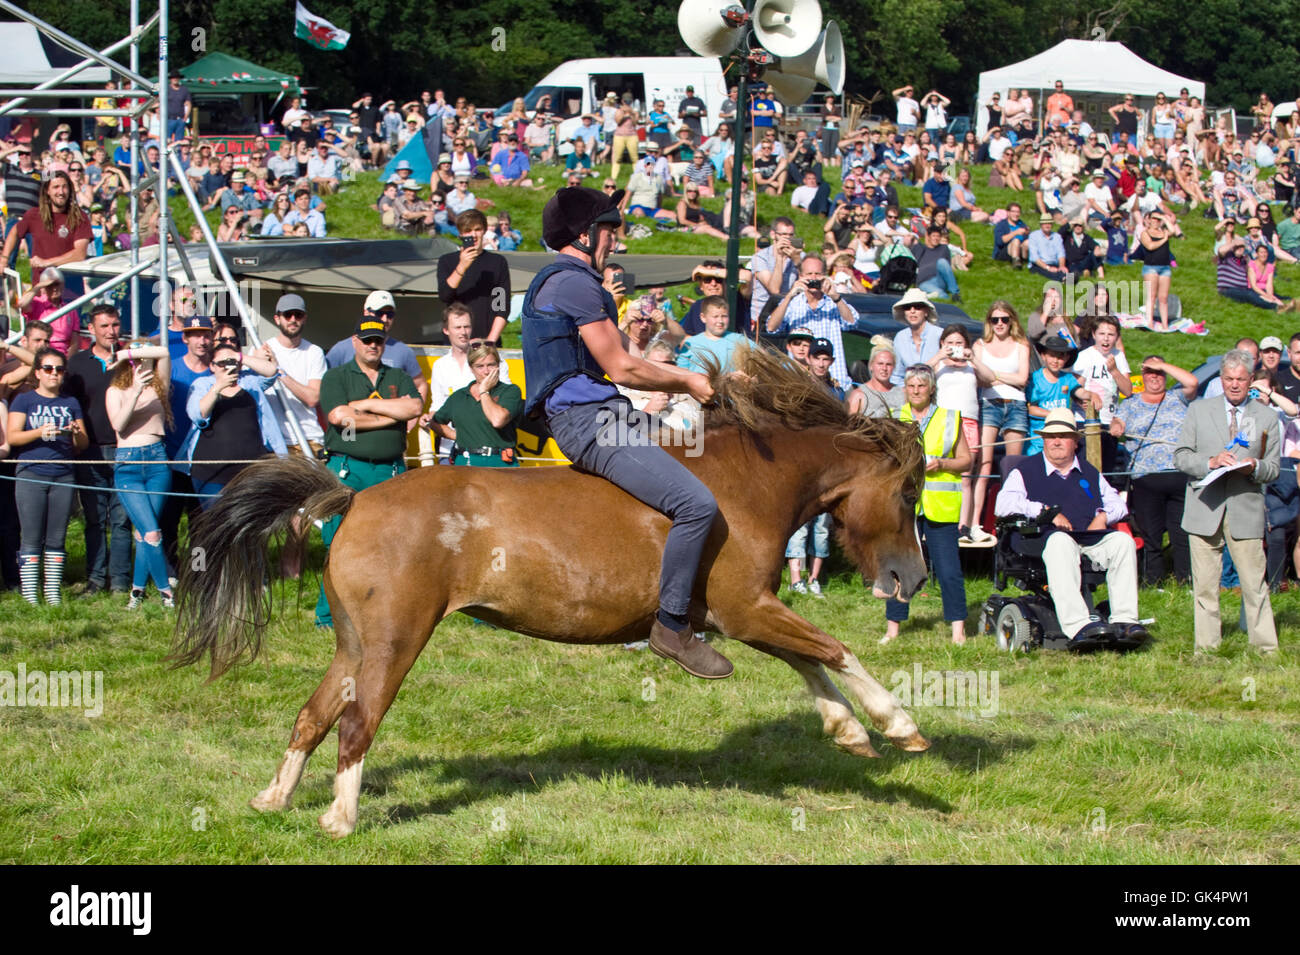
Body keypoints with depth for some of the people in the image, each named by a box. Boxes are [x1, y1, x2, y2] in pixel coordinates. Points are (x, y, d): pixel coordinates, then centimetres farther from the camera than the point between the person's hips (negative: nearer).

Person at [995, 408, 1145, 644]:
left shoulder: (1089, 473, 29)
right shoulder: (1026, 471, 15)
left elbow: (1116, 503, 28)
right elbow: (1003, 504, -2)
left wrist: (1103, 516, 4)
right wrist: (1046, 511, -11)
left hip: (1092, 537, 4)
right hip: (1048, 537, -4)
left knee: (1123, 541, -26)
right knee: (1060, 542, -40)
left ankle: (1124, 620, -33)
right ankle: (1077, 626, -54)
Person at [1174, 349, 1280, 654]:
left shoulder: (1266, 418, 10)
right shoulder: (1198, 410, 11)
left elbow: (1273, 469, 9)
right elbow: (1180, 457, 6)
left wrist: (1254, 467, -13)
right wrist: (1211, 462, -12)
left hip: (1246, 511, -1)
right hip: (1205, 509, 1)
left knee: (1254, 583, -4)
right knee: (1205, 585, 2)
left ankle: (1266, 648, 2)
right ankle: (1206, 647, 9)